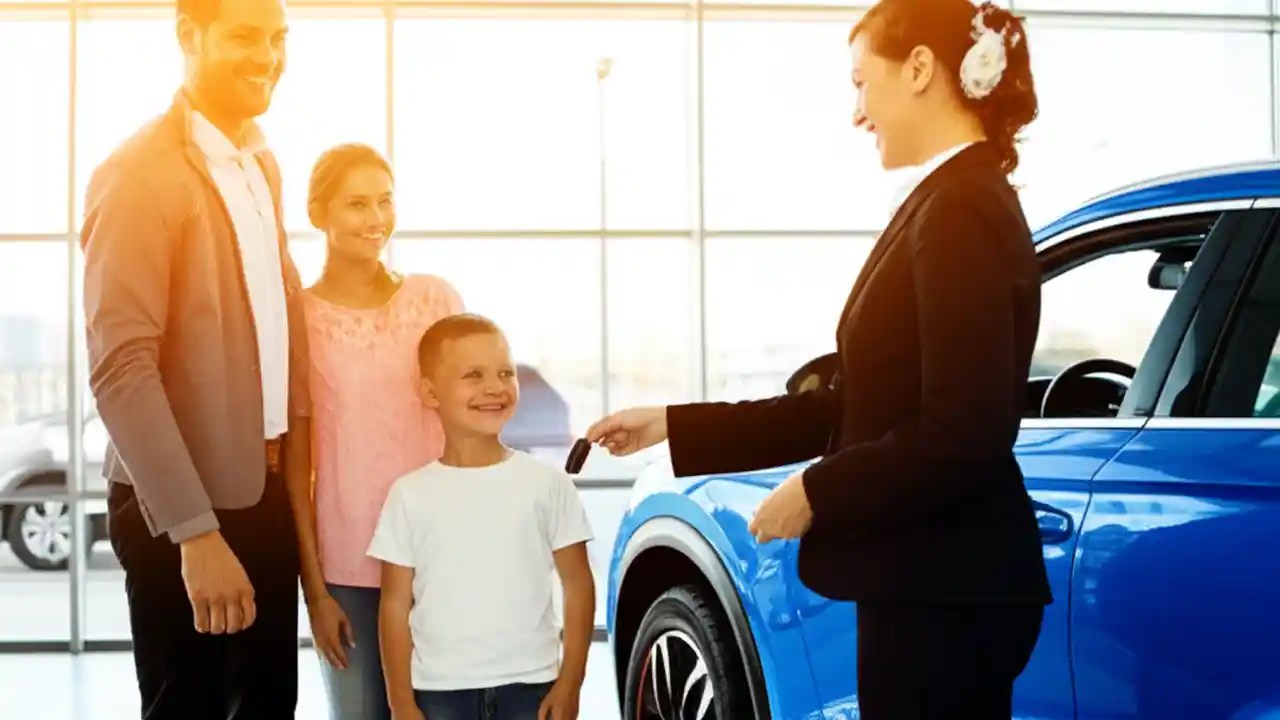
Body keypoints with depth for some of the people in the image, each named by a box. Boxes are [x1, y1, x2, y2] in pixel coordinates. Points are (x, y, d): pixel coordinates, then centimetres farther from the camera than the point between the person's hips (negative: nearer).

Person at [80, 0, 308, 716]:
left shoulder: (262, 163, 10)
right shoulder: (138, 175, -16)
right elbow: (121, 370, -22)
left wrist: (298, 454, 11)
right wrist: (197, 533, -25)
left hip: (267, 488, 8)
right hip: (184, 506, -7)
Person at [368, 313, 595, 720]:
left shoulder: (547, 484, -1)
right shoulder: (411, 494, -1)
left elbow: (578, 585, 2)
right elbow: (396, 604, 1)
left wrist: (570, 683, -4)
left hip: (530, 685, 0)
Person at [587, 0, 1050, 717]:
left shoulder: (962, 211, -16)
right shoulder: (950, 206, 12)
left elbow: (962, 434, -23)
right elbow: (854, 407, 14)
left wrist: (817, 493, -11)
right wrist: (673, 426, 14)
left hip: (946, 589, -9)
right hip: (929, 582, 9)